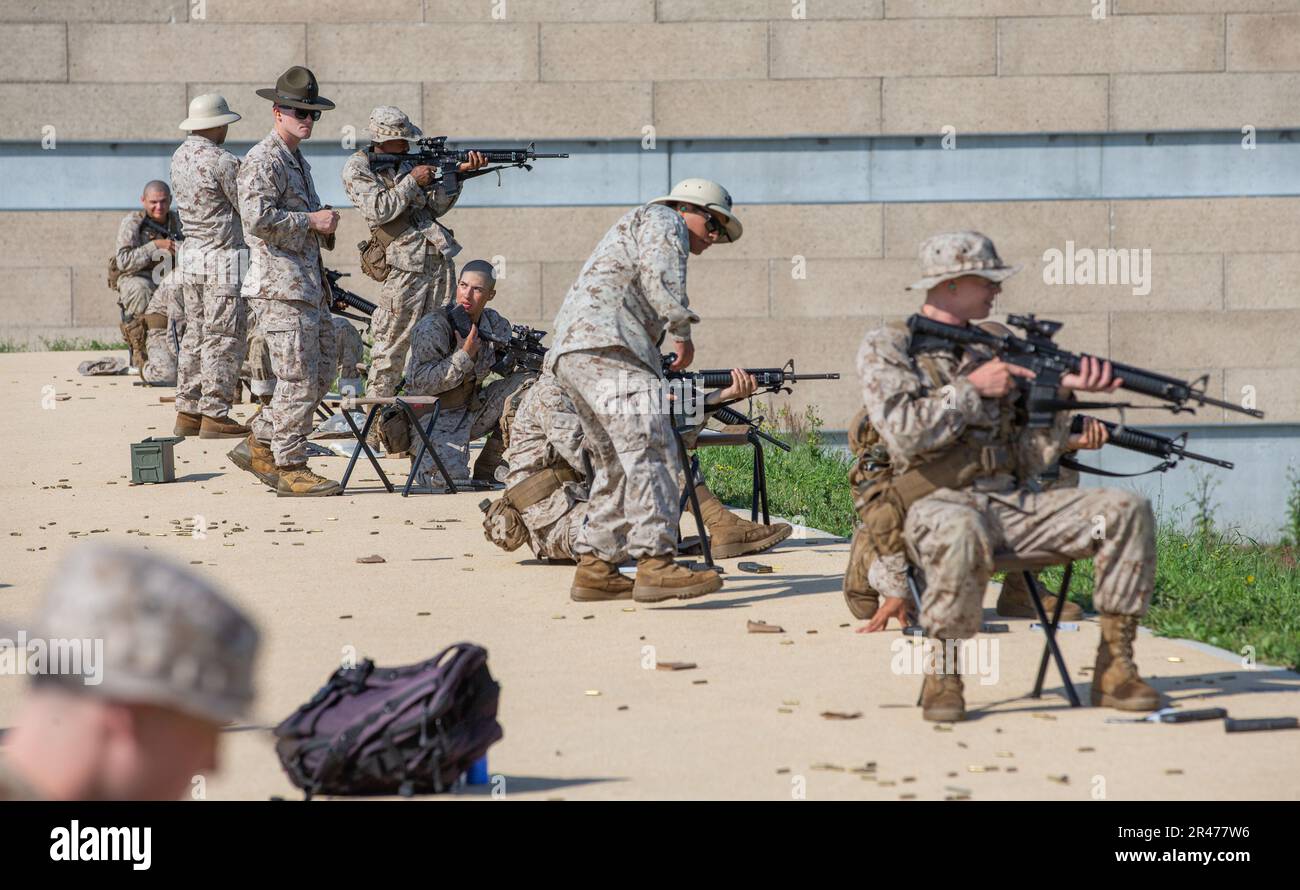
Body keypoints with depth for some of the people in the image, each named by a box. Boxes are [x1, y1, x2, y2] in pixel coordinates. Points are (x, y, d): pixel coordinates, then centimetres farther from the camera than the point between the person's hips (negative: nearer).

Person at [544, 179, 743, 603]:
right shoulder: (663, 221, 8)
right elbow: (660, 276, -13)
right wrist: (682, 331, -6)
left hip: (570, 353, 11)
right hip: (606, 345, -11)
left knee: (616, 464, 15)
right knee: (648, 451, -18)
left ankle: (594, 566, 13)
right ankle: (655, 563, -28)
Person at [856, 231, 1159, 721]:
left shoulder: (988, 351, 18)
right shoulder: (886, 348, 2)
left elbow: (1029, 460, 11)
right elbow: (904, 434, -16)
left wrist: (1061, 393, -3)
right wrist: (973, 388, -9)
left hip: (1010, 503, 6)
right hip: (937, 503, -6)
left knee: (1126, 510, -12)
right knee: (963, 533, -44)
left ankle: (1115, 665, -10)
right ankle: (942, 676, -25)